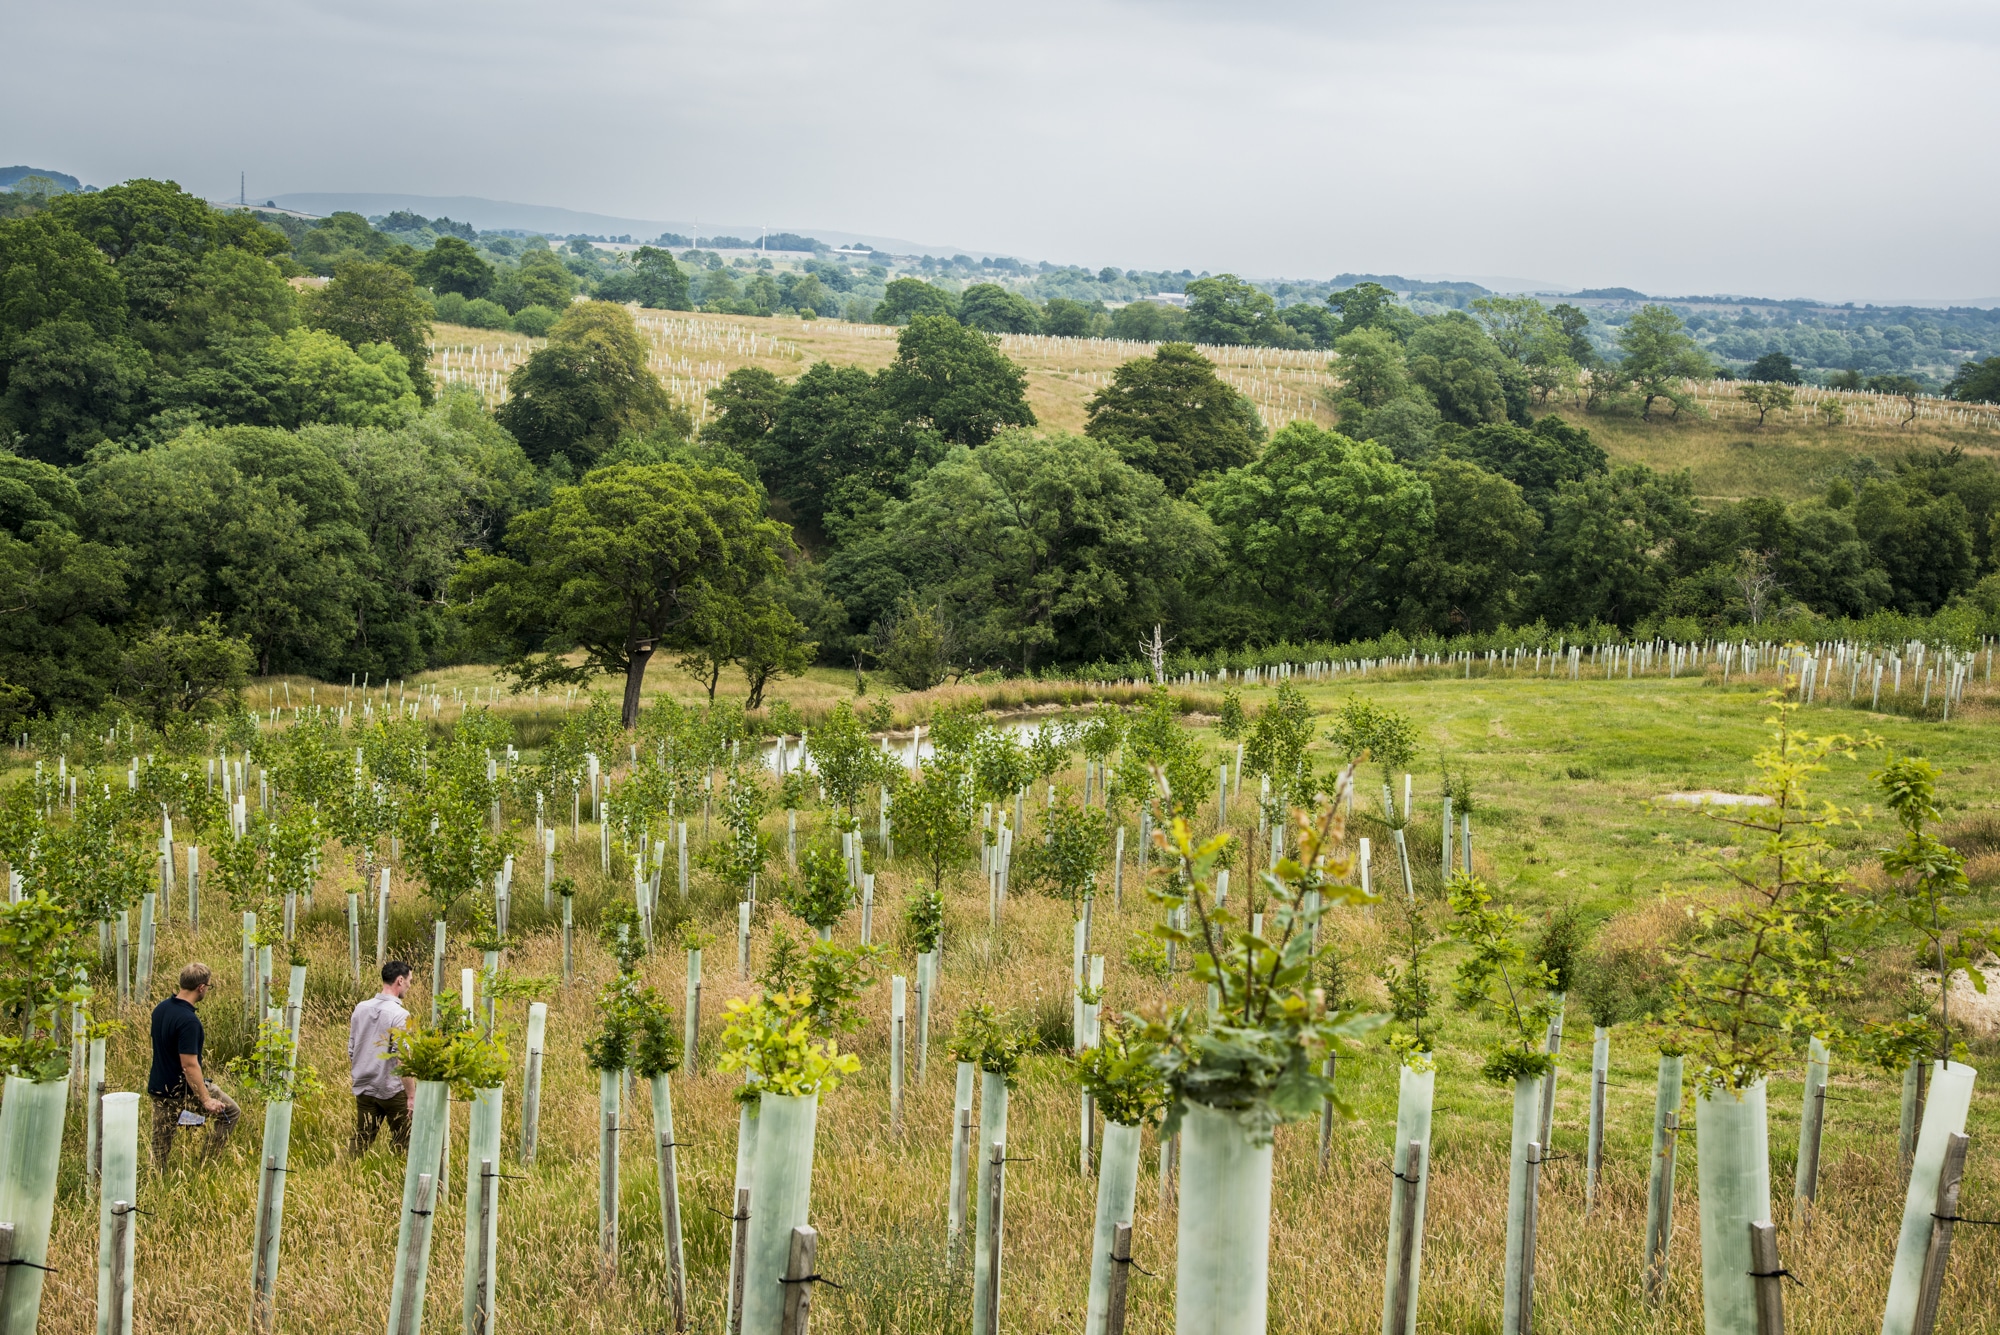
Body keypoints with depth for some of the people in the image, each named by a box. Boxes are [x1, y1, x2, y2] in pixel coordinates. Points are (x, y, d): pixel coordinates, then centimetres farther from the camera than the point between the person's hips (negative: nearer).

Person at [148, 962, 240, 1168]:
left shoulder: (160, 1009, 3)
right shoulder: (188, 1021, -24)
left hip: (158, 1088, 8)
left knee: (160, 1144, 13)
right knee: (230, 1112, 10)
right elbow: (189, 1065, -26)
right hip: (182, 1091, -8)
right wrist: (206, 1100, -21)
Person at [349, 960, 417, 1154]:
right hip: (393, 1090, -6)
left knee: (360, 1143, 9)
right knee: (402, 1145, 5)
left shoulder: (361, 1008, 4)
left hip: (364, 1089, 6)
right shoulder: (400, 1015, -16)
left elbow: (351, 1051, 11)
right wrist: (412, 1095, -16)